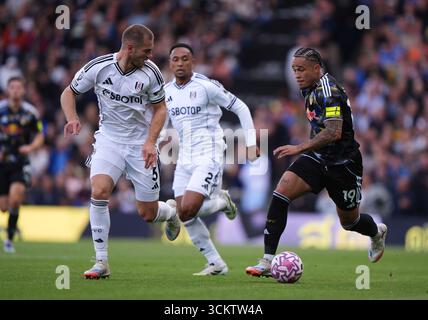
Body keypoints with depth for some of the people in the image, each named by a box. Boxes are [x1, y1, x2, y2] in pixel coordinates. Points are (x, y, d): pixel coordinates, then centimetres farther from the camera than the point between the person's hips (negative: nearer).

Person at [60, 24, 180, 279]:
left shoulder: (150, 72, -11)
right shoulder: (98, 67, -12)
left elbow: (160, 108, 1)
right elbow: (69, 93, 2)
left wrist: (151, 141, -13)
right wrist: (72, 118, -18)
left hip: (141, 143, 0)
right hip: (109, 139, 0)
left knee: (148, 213, 4)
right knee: (99, 192, -24)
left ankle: (171, 214, 43)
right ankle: (102, 262, -15)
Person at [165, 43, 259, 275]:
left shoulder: (206, 86, -11)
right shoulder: (166, 91, 8)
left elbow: (241, 108, -4)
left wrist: (251, 143, -7)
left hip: (208, 158, -7)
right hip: (184, 159, 7)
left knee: (188, 210, -21)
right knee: (185, 217, -2)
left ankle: (222, 201, 10)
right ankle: (216, 264, 10)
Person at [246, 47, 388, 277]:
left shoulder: (329, 90, -22)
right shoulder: (310, 89, 6)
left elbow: (334, 132, -32)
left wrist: (299, 148, -34)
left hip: (342, 163, -7)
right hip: (317, 157, 7)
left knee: (349, 221, 11)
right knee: (280, 194, -16)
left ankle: (377, 233, 50)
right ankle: (266, 262, -18)